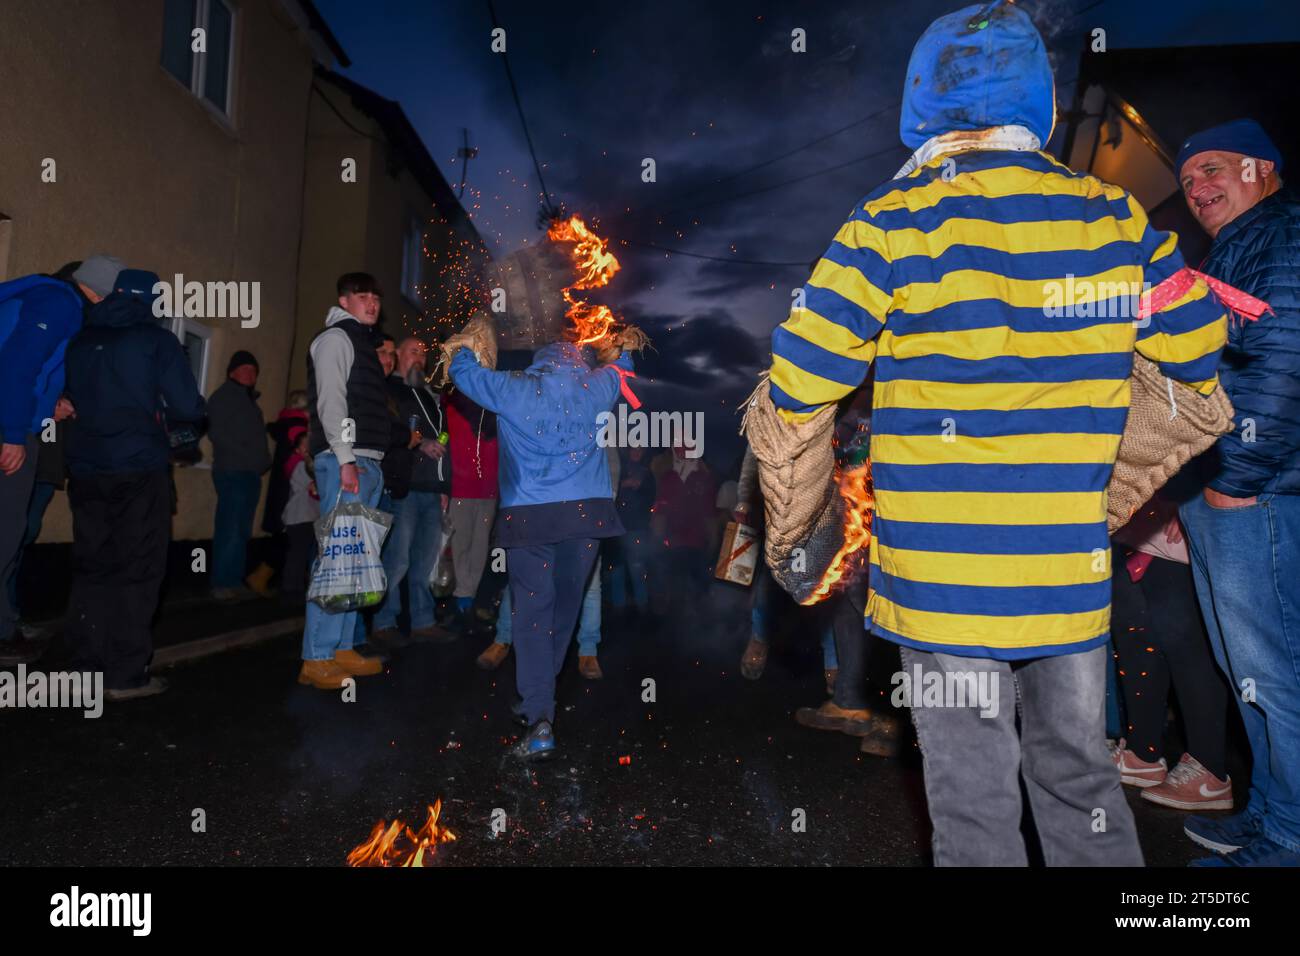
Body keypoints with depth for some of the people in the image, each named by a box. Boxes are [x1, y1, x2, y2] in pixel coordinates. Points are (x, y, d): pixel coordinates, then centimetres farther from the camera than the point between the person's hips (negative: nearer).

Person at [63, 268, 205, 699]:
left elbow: (70, 397, 18)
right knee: (137, 570, 0)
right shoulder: (157, 341, -4)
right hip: (140, 469, -5)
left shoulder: (81, 339, 11)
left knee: (92, 568, 11)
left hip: (85, 468, 5)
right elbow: (188, 408, -9)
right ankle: (125, 675, 1)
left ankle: (91, 667, 16)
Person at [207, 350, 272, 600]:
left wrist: (263, 460, 6)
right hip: (232, 472, -8)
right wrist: (248, 458, -16)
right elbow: (217, 433, -12)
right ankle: (222, 584, -9)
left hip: (251, 474, 8)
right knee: (230, 530, -11)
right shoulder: (222, 397, 0)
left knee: (242, 531, 7)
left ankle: (235, 581, 10)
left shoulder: (250, 400, 24)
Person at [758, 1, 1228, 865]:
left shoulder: (893, 224, -9)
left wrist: (778, 408, 12)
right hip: (1074, 573, 4)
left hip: (942, 575, -4)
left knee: (974, 802, 11)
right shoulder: (1115, 218, 3)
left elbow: (799, 384, -10)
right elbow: (1205, 358, 11)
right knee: (1080, 776, 23)